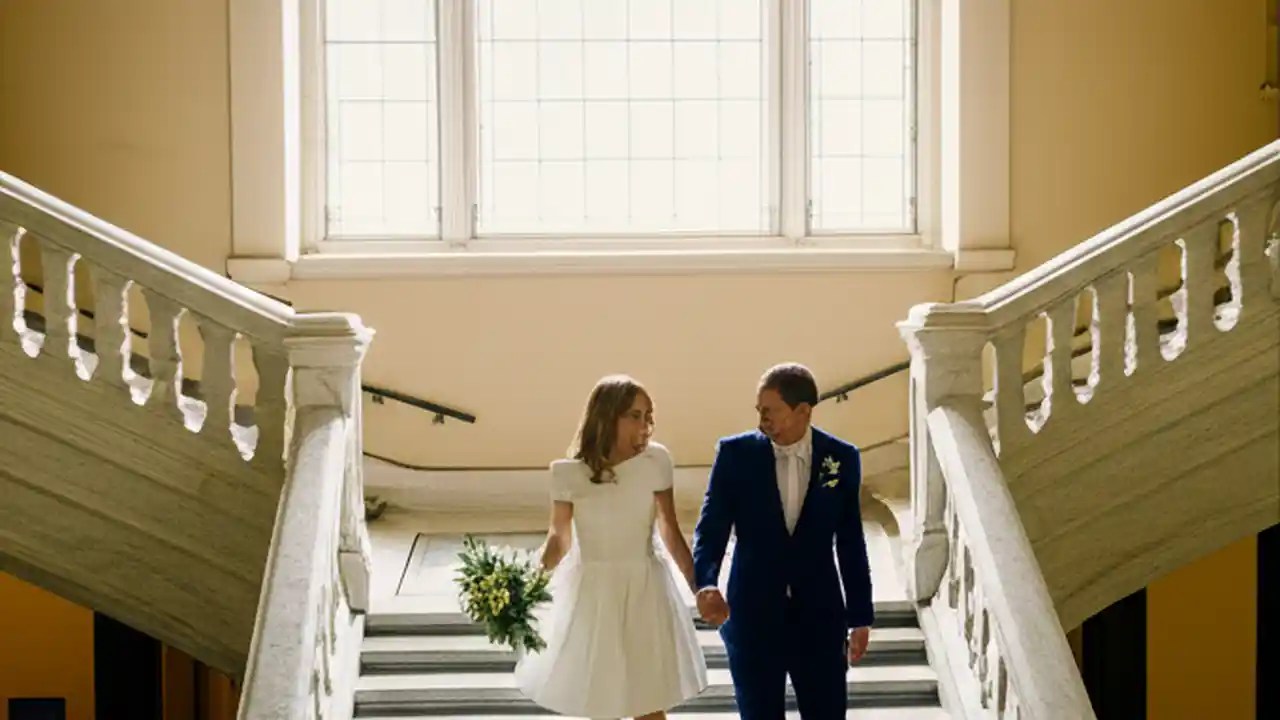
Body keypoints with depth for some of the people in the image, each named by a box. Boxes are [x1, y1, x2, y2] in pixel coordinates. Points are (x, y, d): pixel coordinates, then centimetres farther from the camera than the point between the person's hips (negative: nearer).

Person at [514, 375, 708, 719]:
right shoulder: (569, 473, -14)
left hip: (644, 590, 0)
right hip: (591, 592, 0)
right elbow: (559, 538, -4)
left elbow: (670, 530, -4)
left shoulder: (655, 461, -13)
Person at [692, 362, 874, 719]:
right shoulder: (735, 453, -4)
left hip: (819, 613, 1)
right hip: (753, 613, 0)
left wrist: (860, 616, 6)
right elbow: (711, 526, -8)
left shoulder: (842, 458, -1)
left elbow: (851, 543, 4)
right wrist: (705, 583, -27)